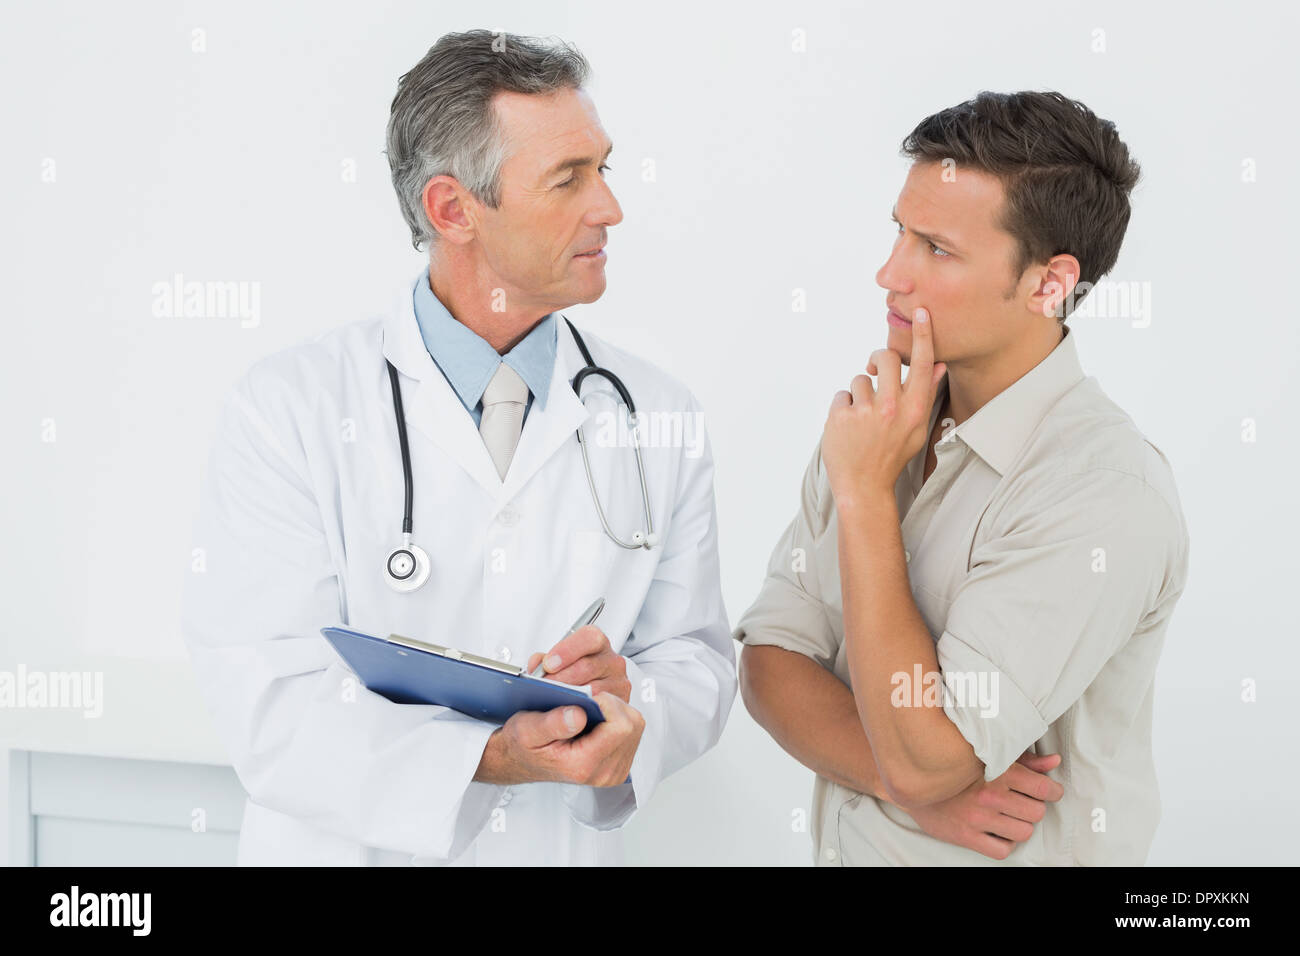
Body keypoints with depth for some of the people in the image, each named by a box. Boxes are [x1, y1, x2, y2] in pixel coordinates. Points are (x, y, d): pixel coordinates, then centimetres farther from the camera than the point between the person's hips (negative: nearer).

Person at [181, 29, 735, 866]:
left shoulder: (662, 418, -1)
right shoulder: (285, 410, -12)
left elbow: (697, 659, 2)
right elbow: (272, 709, -18)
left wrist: (626, 698, -20)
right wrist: (491, 758, -30)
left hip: (570, 848, 3)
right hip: (351, 846, -2)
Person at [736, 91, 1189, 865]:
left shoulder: (1109, 494, -24)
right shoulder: (881, 422, -2)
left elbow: (922, 759, -26)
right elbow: (769, 662, -4)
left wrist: (866, 494, -23)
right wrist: (910, 784, -20)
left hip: (1020, 854, -5)